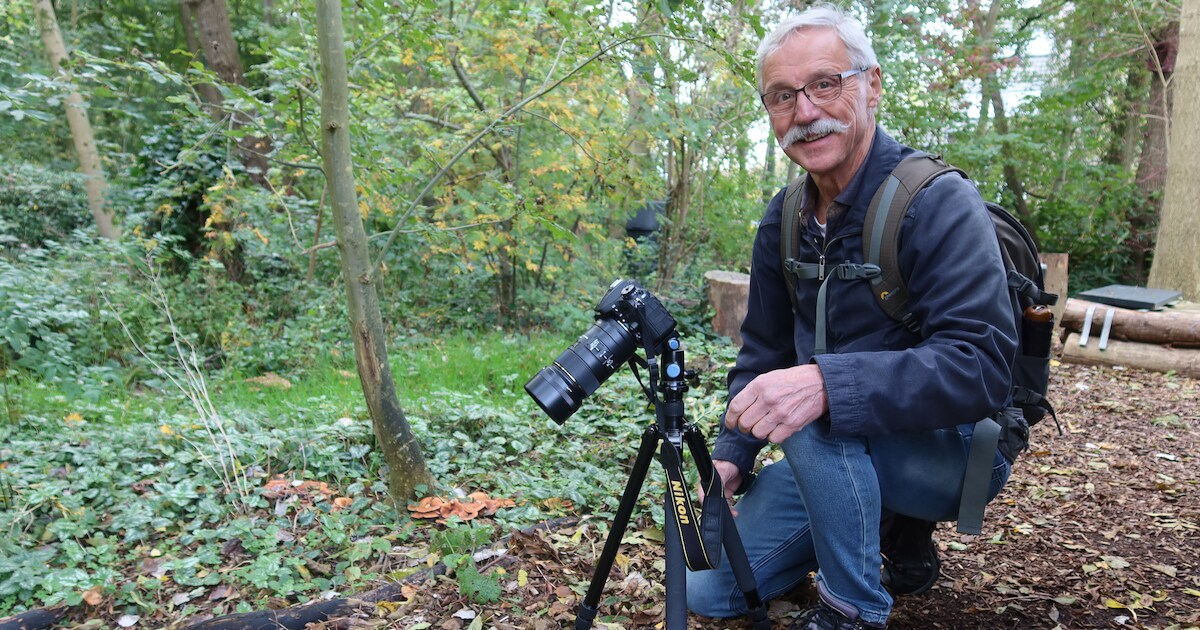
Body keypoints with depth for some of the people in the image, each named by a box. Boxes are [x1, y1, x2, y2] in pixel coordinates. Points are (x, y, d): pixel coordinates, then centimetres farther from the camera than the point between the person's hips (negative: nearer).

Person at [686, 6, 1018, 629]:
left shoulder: (938, 203, -20)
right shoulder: (783, 219, 1)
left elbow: (982, 366, -31)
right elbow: (764, 350, 8)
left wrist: (827, 382, -43)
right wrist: (731, 455, -2)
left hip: (956, 451, -6)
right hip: (842, 457, 7)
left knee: (816, 418, -37)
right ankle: (890, 528, 19)